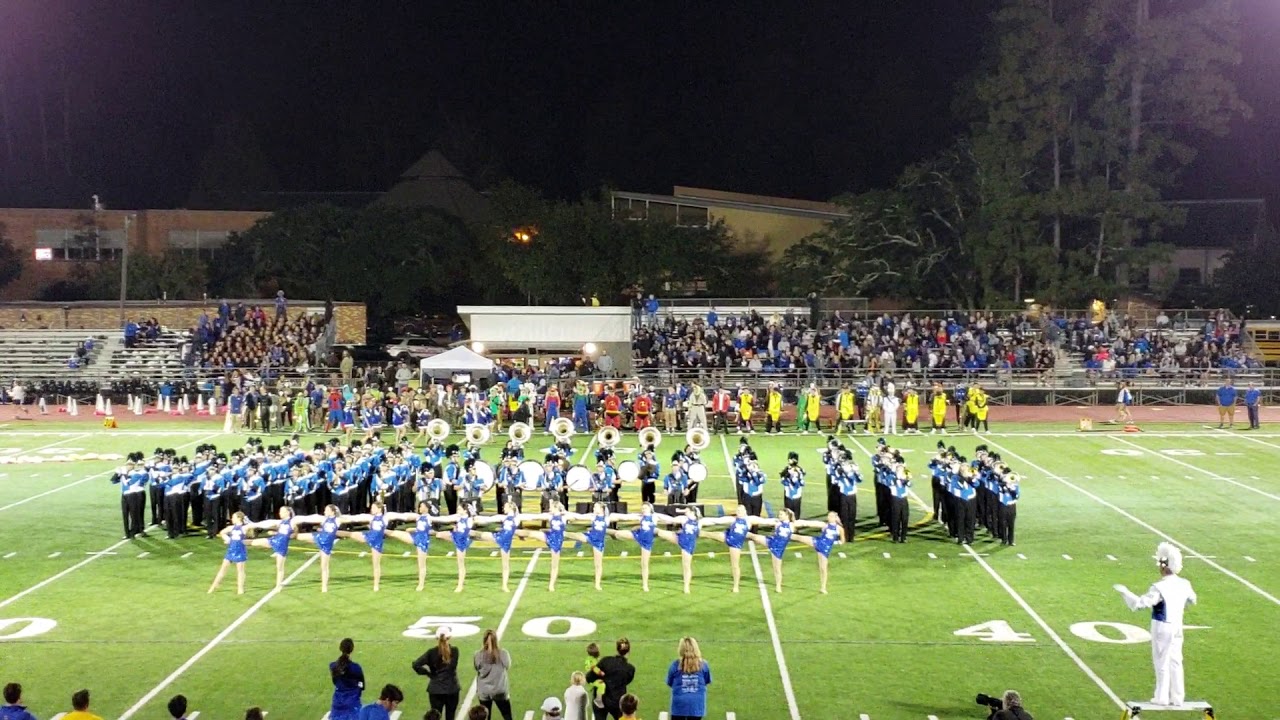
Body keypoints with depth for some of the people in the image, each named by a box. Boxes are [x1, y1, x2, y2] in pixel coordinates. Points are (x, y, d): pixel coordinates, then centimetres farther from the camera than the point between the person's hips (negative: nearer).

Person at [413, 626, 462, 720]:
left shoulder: (432, 652, -6)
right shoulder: (454, 651, -8)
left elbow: (416, 665, -13)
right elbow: (452, 667, -19)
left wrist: (428, 673, 0)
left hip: (435, 690, 0)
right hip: (451, 689, 0)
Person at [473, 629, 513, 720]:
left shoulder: (478, 655, -12)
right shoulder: (503, 654, -13)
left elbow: (477, 669, 0)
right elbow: (507, 666, 2)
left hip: (484, 692, 1)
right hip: (500, 691, -1)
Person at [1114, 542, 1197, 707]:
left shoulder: (1160, 588, -25)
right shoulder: (1184, 584, -4)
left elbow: (1139, 603, -25)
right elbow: (1192, 600, 16)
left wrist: (1124, 592, -12)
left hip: (1162, 627, -6)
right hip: (1177, 626, 6)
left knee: (1162, 663, 6)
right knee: (1175, 661, 14)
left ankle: (1162, 697, 14)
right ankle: (1177, 697, 21)